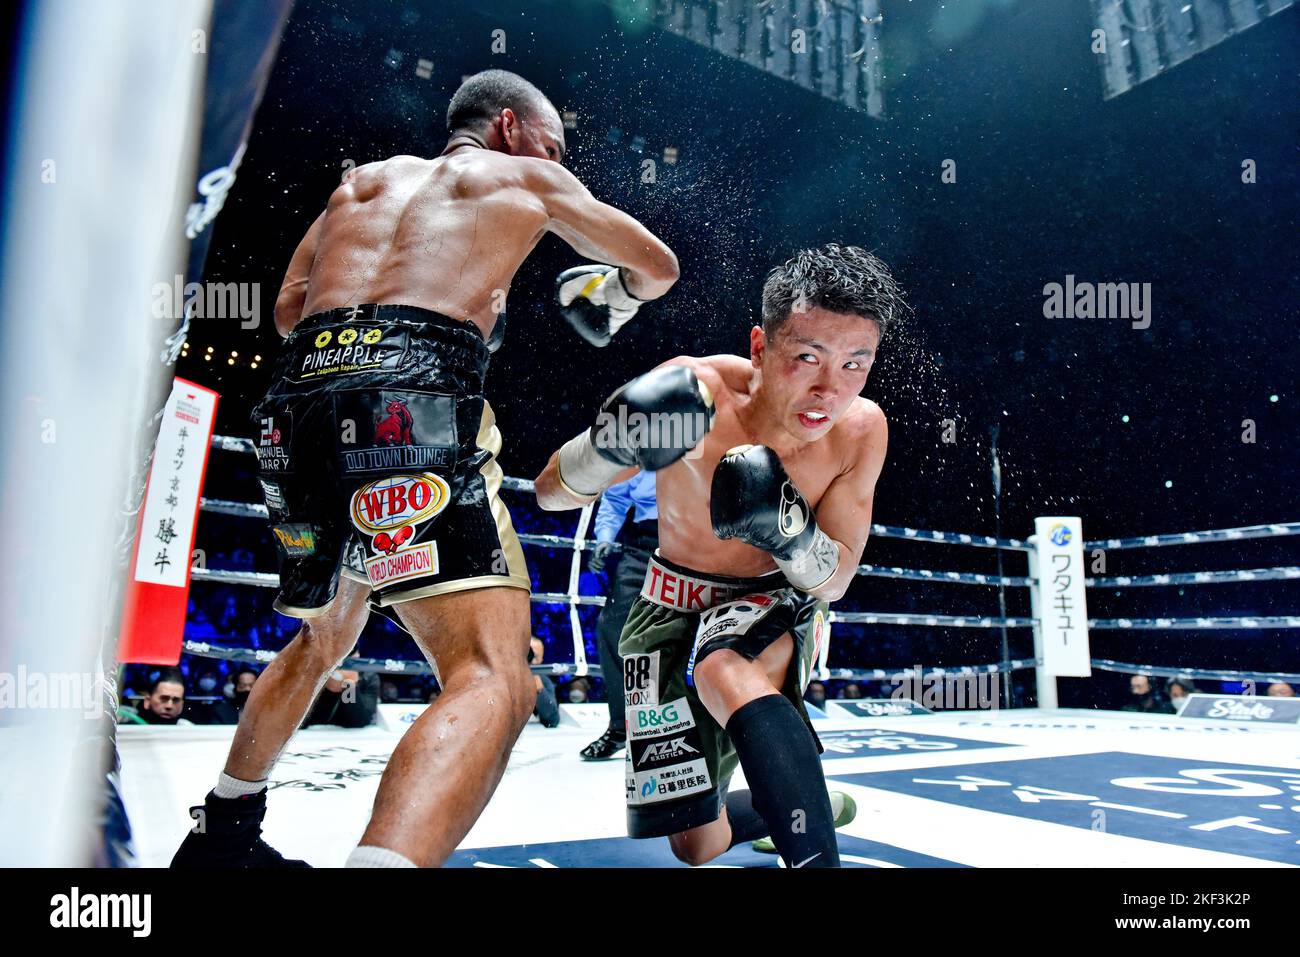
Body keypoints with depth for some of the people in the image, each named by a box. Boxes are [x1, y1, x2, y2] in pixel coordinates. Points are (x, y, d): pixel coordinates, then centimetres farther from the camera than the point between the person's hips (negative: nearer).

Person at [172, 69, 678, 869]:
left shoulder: (366, 179, 30)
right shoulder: (528, 179, 20)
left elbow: (288, 310, 25)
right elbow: (660, 267, 28)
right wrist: (614, 294, 49)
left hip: (295, 405, 7)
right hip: (410, 400, -6)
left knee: (324, 639, 29)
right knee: (496, 677, -17)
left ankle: (223, 833, 42)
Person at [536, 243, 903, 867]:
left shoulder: (861, 429, -21)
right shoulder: (694, 392, -27)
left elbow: (834, 582, -14)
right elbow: (551, 492, -21)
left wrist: (789, 528, -37)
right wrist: (612, 443, -44)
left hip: (776, 605, -1)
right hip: (674, 606, 1)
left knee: (728, 672, -39)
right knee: (696, 844, 5)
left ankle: (814, 846, -24)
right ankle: (797, 805, 37)